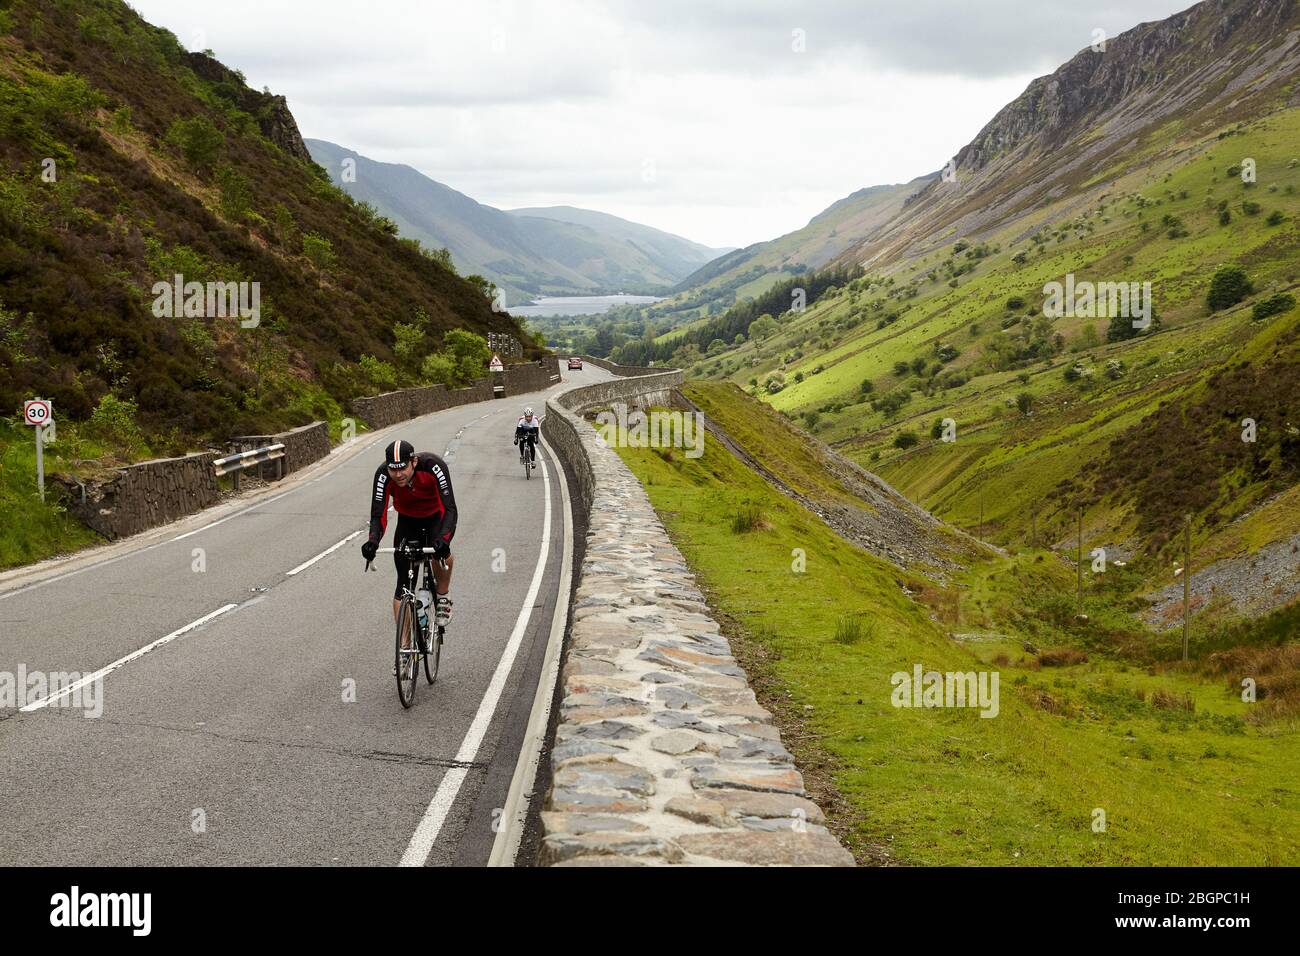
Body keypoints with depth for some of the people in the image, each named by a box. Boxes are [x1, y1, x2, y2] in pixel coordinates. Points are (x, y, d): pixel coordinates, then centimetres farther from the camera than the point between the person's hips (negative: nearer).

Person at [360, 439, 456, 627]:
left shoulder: (433, 466, -36)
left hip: (437, 516, -2)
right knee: (404, 583, -6)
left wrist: (442, 539, -57)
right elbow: (378, 515, -30)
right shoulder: (383, 474, -29)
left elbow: (450, 509, -40)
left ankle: (443, 598, -7)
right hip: (408, 520, 2)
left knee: (440, 548, -34)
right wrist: (373, 541, -51)